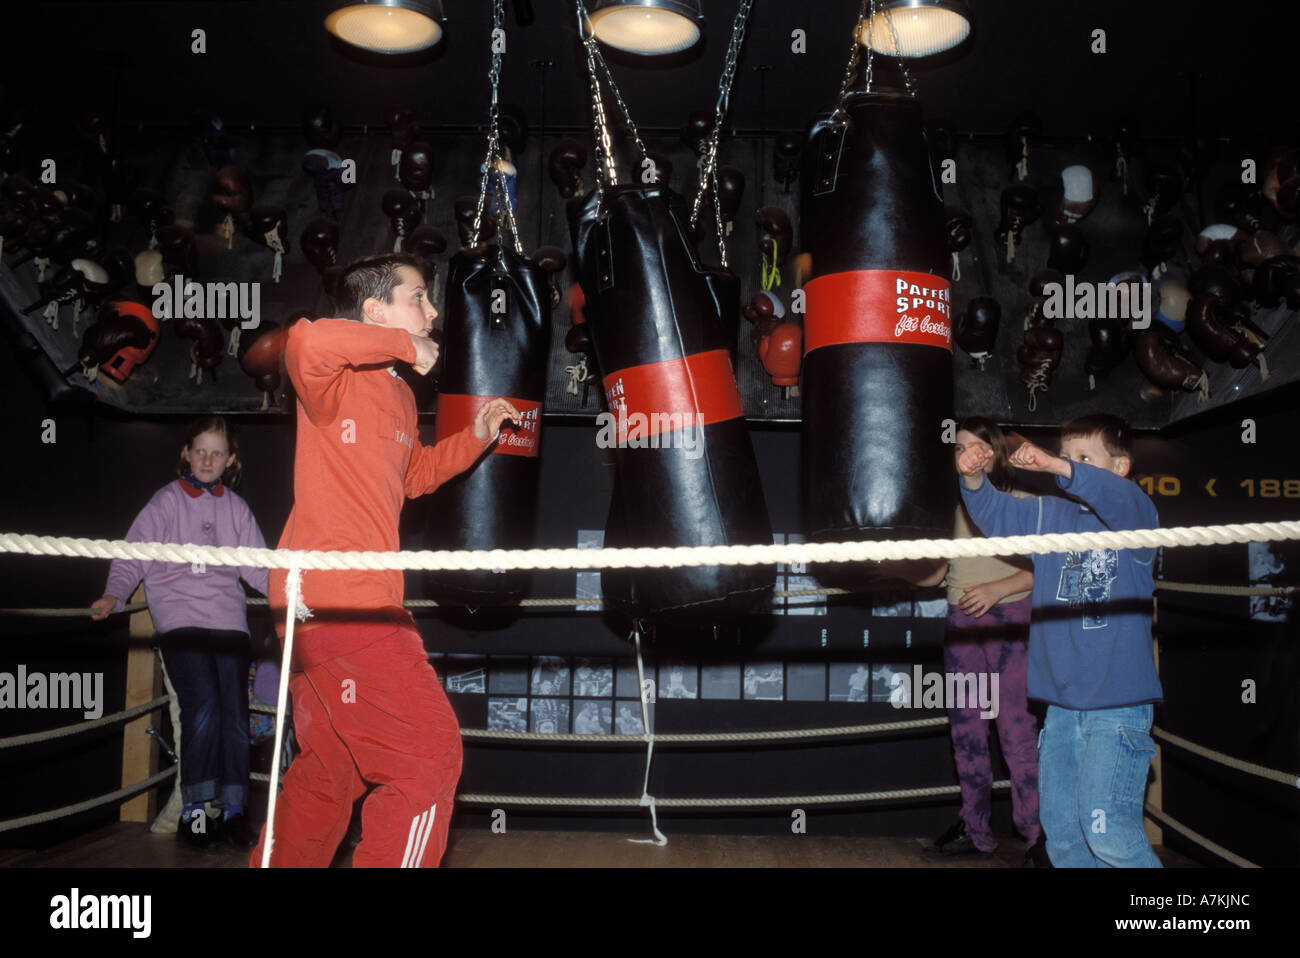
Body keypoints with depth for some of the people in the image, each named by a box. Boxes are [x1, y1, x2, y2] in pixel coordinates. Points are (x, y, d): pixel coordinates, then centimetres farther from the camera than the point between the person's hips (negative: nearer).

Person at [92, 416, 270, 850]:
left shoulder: (236, 508, 16)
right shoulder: (166, 502, 6)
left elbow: (258, 566, 17)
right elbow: (133, 557, 3)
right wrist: (114, 595, -12)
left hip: (229, 621, 4)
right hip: (180, 621, -3)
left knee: (235, 716, -1)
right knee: (203, 708, -18)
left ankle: (233, 810, 10)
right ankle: (193, 811, -7)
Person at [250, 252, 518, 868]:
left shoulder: (399, 394, 18)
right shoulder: (336, 376, -10)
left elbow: (412, 476, 32)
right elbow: (305, 342, -35)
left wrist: (475, 437, 19)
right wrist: (406, 345, -21)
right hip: (335, 594, -10)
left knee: (330, 771, 23)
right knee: (429, 755, -6)